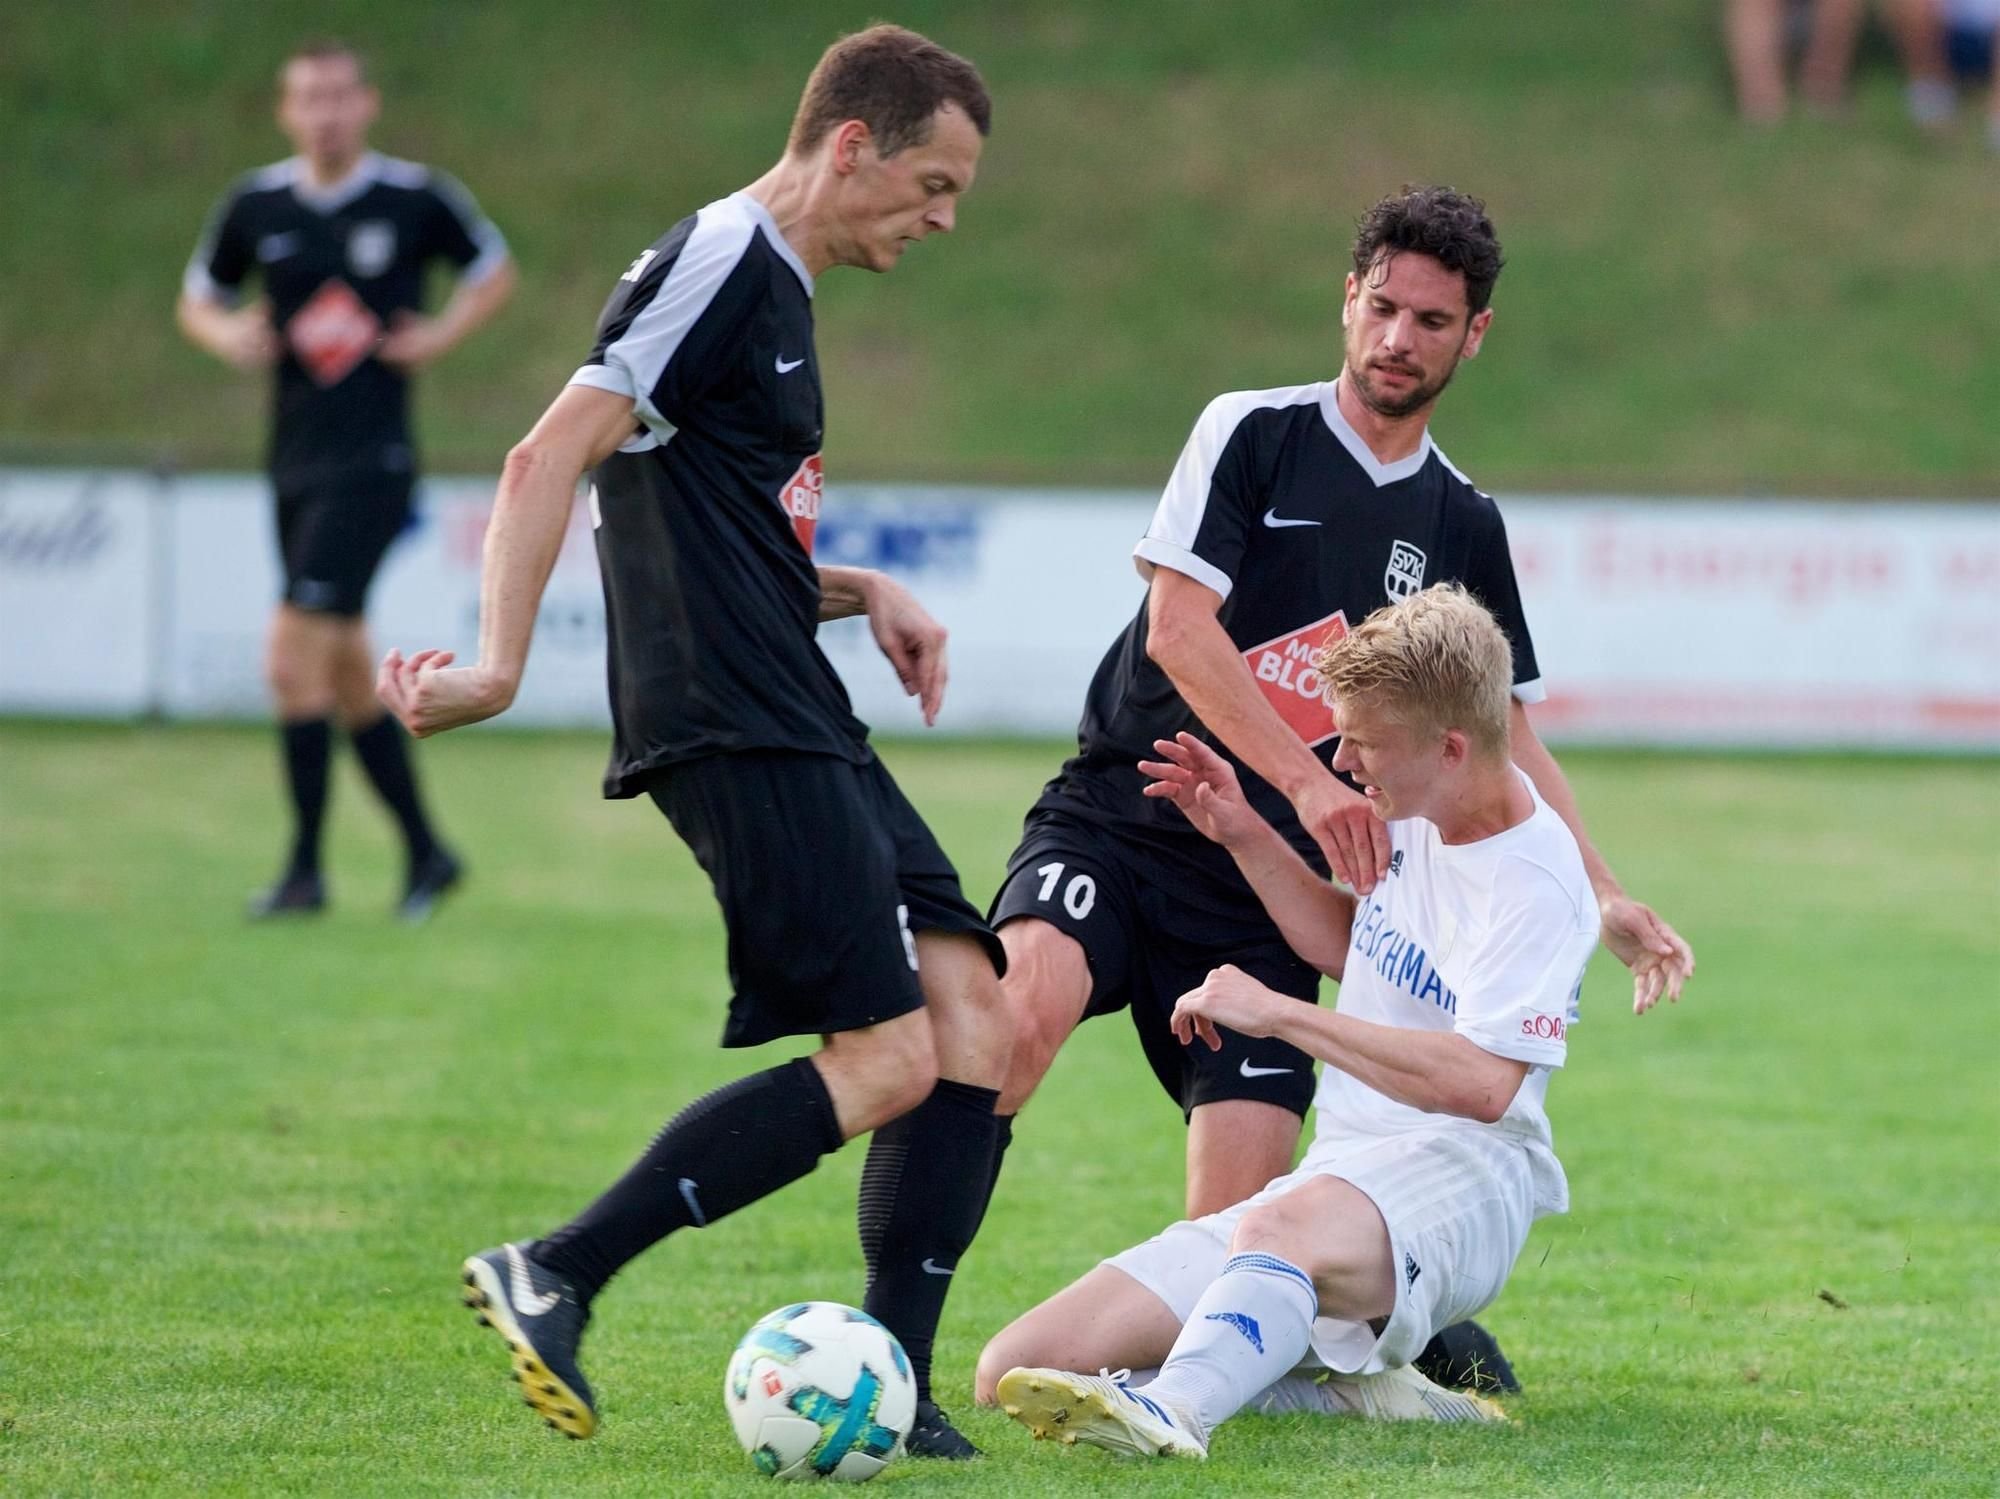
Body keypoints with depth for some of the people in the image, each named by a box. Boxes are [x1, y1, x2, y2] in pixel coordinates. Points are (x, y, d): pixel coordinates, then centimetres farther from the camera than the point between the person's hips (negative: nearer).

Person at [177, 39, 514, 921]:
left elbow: (495, 269, 12)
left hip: (371, 460, -5)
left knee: (294, 657, -15)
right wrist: (226, 334, -3)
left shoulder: (416, 199, -3)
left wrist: (441, 334, -4)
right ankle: (424, 853, 23)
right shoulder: (254, 205, 6)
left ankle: (306, 868, -9)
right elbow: (198, 297, 19)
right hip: (294, 463, 5)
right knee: (346, 673, 10)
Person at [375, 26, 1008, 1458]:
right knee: (884, 1059, -15)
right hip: (738, 736, -10)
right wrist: (499, 668, -25)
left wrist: (864, 592, 16)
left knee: (976, 1028, 0)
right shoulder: (721, 264, -8)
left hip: (809, 734, 10)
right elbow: (551, 458, -18)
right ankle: (555, 1277, -10)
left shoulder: (777, 292, 23)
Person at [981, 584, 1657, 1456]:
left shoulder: (1536, 885, -15)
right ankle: (1350, 1382, -4)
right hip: (1340, 1174, 9)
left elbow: (1481, 1084, -28)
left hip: (1456, 1179, -9)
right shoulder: (1417, 815, 10)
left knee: (1280, 1228, -47)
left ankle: (1169, 1414, -73)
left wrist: (1280, 1014, -24)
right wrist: (1246, 839, 15)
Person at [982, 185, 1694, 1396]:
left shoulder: (1464, 528, 12)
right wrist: (1308, 783, -23)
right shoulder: (1254, 434, 0)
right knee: (1025, 1007, -36)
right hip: (1118, 825, -3)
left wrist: (1604, 894, 5)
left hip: (1267, 891, 3)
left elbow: (1507, 737, 19)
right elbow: (1179, 627, -11)